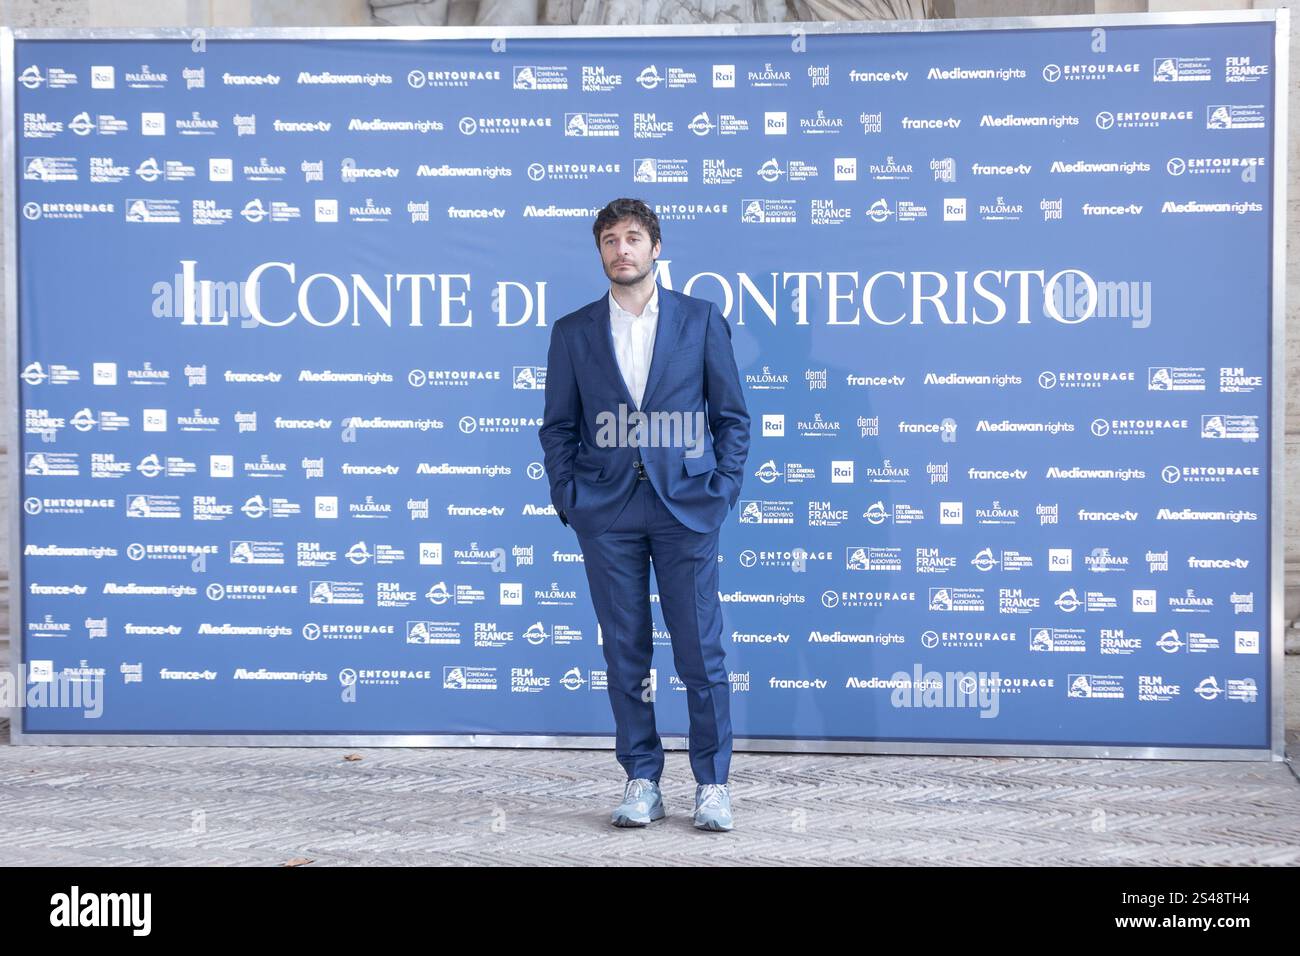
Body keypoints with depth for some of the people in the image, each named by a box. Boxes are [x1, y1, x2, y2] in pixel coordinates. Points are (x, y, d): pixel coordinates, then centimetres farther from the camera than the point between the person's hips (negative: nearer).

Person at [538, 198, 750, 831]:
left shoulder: (701, 319, 5)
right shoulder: (573, 332, 8)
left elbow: (732, 415, 6)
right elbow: (558, 427, 10)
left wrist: (723, 490, -2)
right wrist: (568, 499, 0)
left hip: (685, 506, -1)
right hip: (606, 512, 2)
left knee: (701, 651, 0)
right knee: (625, 653, 6)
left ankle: (712, 783, 12)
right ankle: (641, 782, 16)